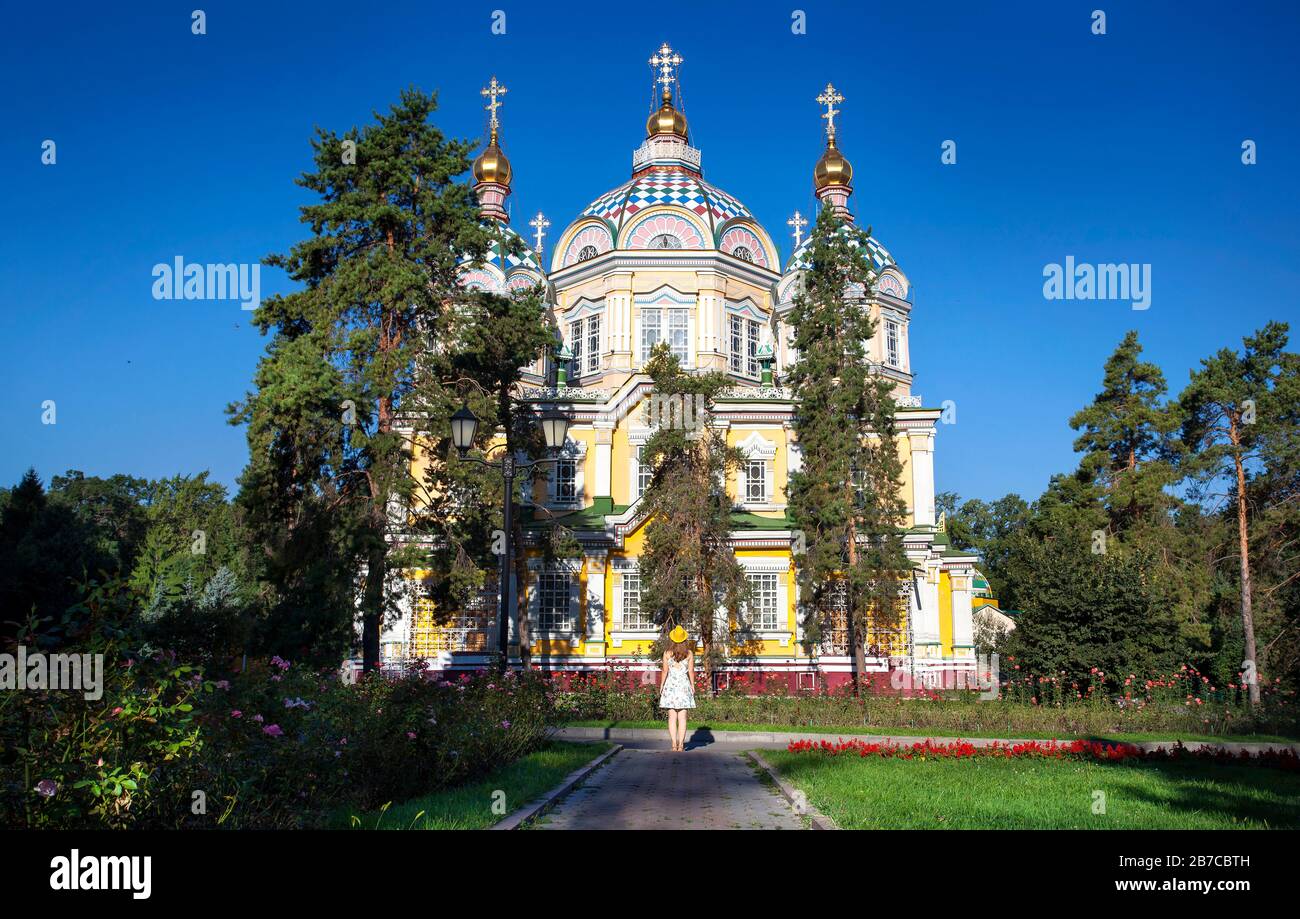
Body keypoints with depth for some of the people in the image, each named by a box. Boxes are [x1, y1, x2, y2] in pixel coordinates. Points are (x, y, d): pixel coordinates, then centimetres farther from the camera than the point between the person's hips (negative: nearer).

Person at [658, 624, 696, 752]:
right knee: (682, 717, 3)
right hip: (684, 684, 0)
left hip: (670, 684, 0)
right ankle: (681, 744, -2)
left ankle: (674, 744, -3)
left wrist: (661, 686, 9)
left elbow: (665, 671, 0)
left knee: (672, 717, 3)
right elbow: (691, 671, 1)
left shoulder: (667, 653, -2)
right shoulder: (689, 653, -1)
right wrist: (692, 685, 12)